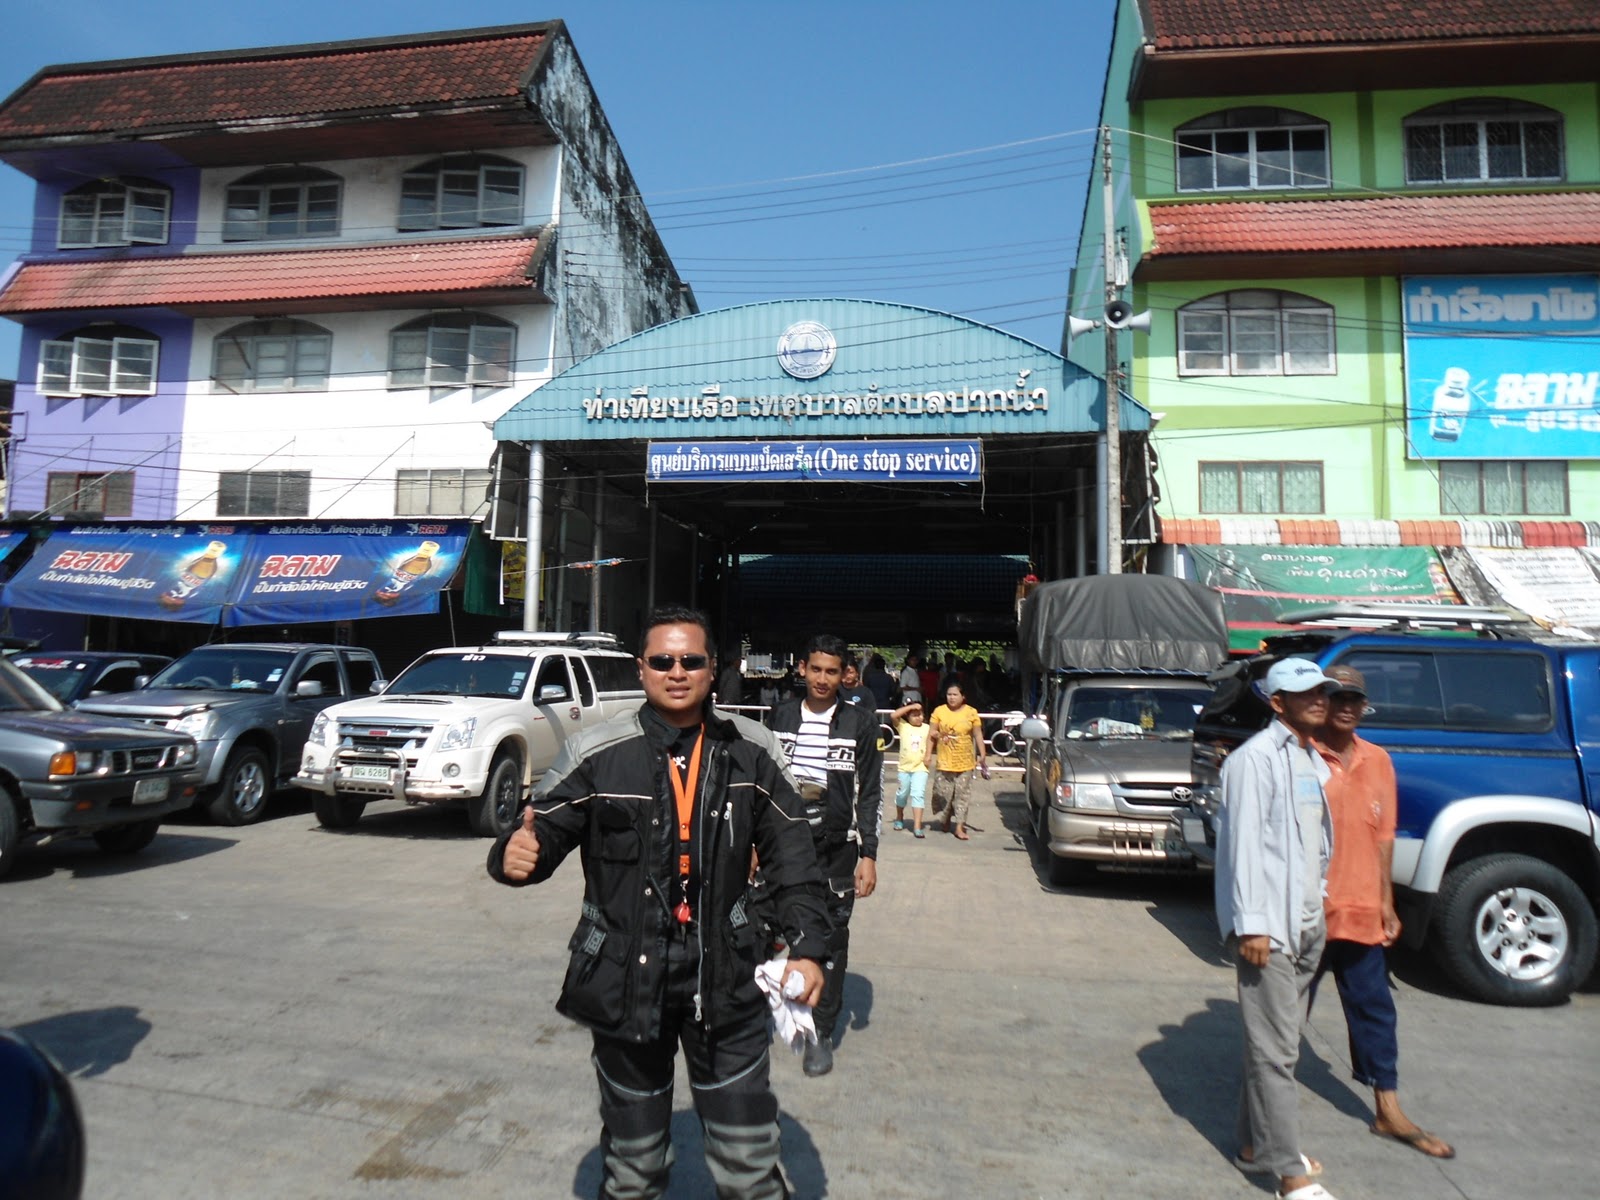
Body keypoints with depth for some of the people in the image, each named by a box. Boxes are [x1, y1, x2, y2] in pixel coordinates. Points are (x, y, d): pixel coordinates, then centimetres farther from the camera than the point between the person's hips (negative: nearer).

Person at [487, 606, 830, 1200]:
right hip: (625, 975, 0)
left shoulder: (752, 751, -2)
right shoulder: (595, 753, -8)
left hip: (724, 975, 1)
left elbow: (790, 855, 4)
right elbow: (544, 835, -5)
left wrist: (807, 945, -3)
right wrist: (515, 854, -28)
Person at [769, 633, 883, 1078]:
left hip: (836, 849, -2)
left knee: (830, 941, 7)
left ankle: (821, 1034, 21)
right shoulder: (782, 715, 3)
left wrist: (868, 855, -6)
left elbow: (870, 794, -2)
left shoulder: (860, 722, -4)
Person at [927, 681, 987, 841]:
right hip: (945, 760, 0)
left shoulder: (971, 712, 0)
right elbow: (932, 733, 6)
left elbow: (978, 735, 3)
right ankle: (947, 818, 30)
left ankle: (959, 826, 4)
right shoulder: (939, 711, 1)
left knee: (962, 793, 0)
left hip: (965, 761, 0)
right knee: (944, 792, 5)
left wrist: (982, 755, -1)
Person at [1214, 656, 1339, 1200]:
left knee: (1281, 1041, 16)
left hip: (1308, 921, 9)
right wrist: (1251, 924, -19)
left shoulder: (1313, 760, 15)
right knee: (1275, 1048, -3)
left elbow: (1317, 838, 17)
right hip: (1269, 925, -9)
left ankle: (1257, 1145, 28)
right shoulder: (1255, 759, -13)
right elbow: (1244, 844, -17)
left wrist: (1319, 907, 14)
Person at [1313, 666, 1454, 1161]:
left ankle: (1388, 1109, 30)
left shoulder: (1378, 761, 7)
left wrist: (1386, 903, 11)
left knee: (1373, 1009, 16)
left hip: (1362, 912, 5)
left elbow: (1383, 837, 11)